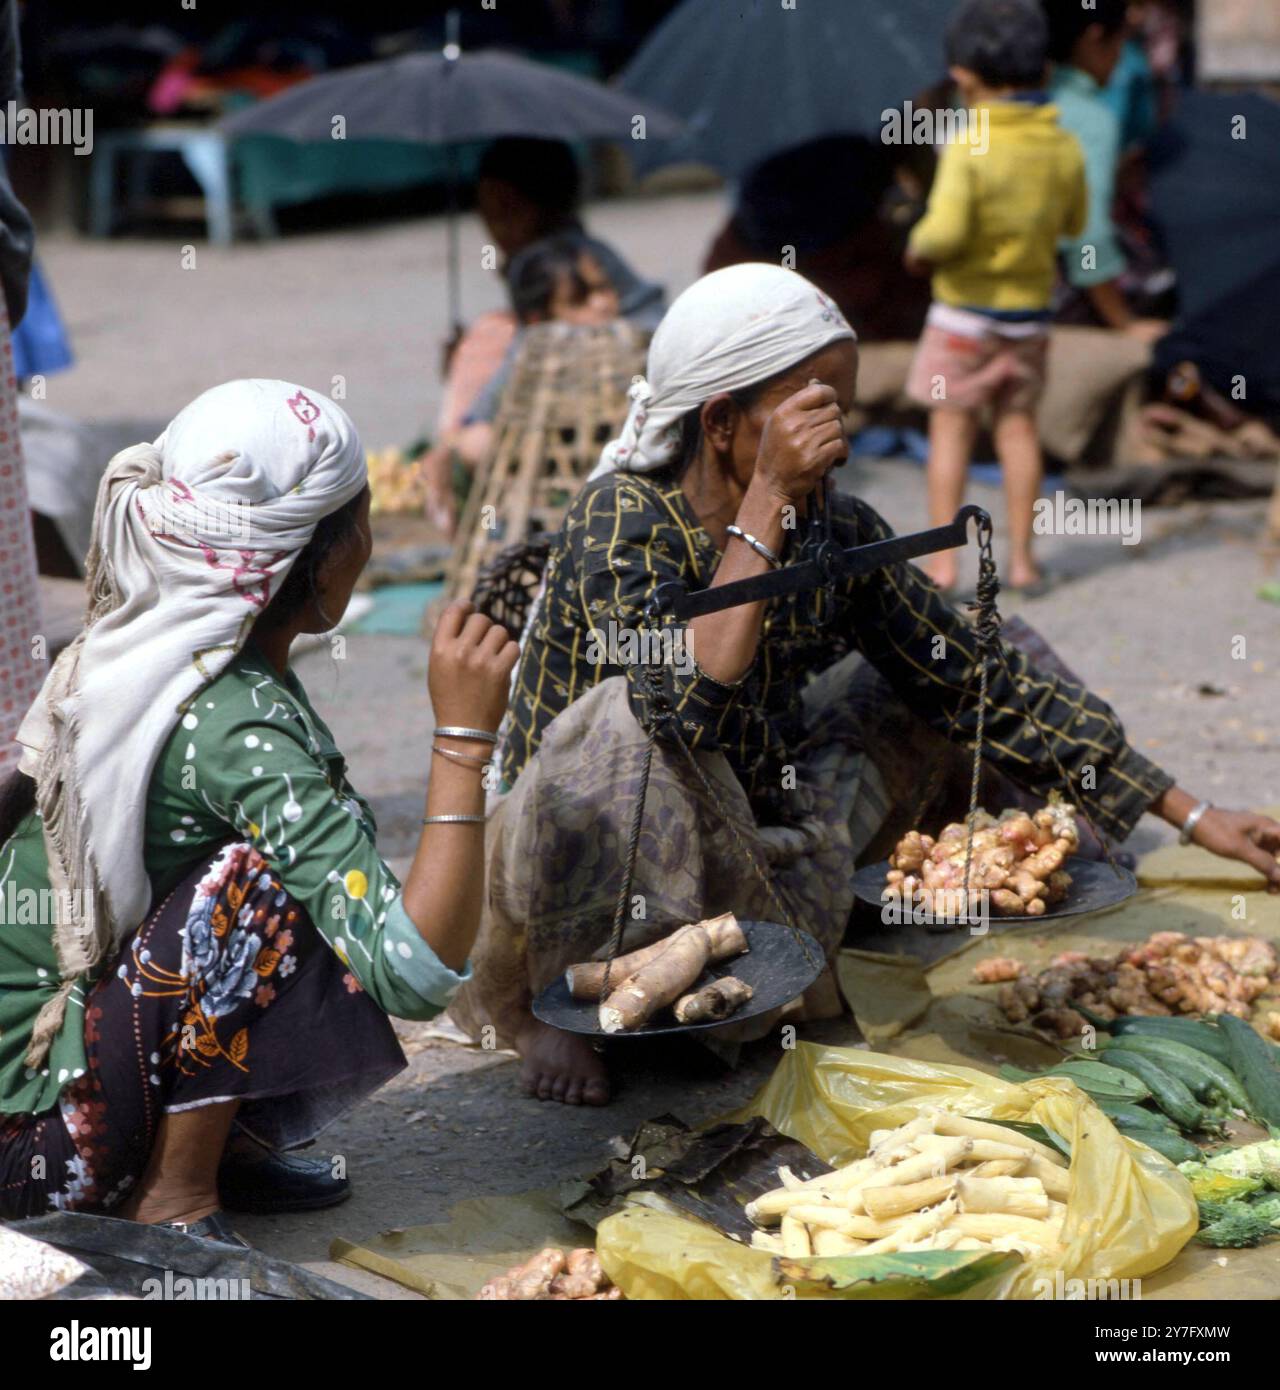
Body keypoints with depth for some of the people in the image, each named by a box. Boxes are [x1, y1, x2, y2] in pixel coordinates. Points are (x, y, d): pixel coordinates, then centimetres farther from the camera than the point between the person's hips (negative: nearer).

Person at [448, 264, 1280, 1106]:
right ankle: (535, 1001, -10)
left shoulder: (836, 536, -6)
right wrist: (766, 498, -33)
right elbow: (688, 703, -38)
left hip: (727, 861, 6)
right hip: (569, 868, -6)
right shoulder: (624, 515, -21)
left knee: (920, 684, 4)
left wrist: (1197, 818, -3)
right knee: (631, 719, -36)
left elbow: (988, 681, -1)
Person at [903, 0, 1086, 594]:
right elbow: (1072, 223, 10)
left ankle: (943, 561, 2)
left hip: (966, 308, -4)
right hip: (1030, 307, 5)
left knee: (950, 430, 3)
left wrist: (919, 247, -7)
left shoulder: (969, 148, -20)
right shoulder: (1063, 148, -3)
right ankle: (1021, 557, 13)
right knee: (1018, 427, 13)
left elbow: (946, 232, -27)